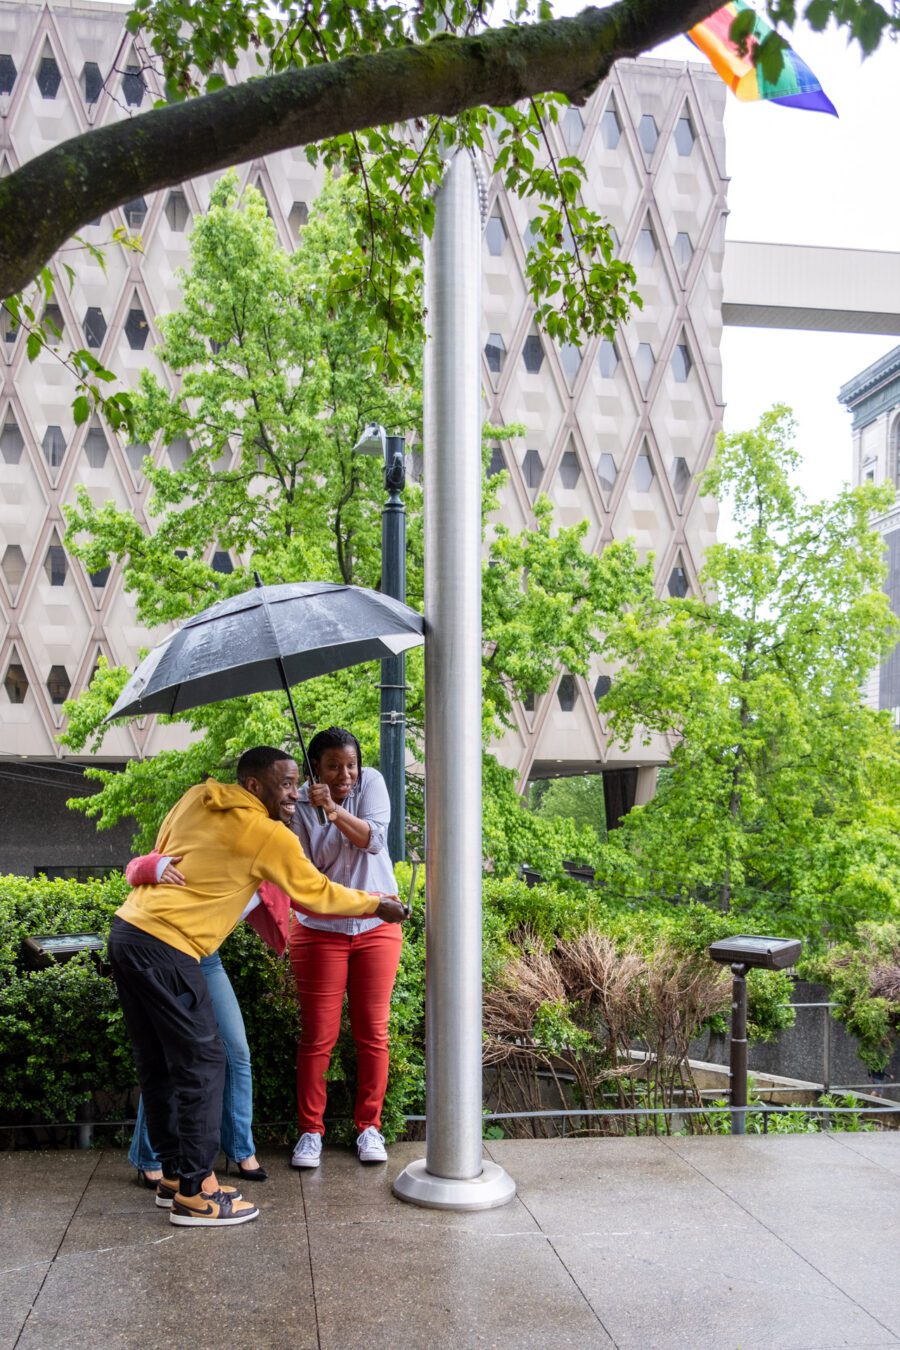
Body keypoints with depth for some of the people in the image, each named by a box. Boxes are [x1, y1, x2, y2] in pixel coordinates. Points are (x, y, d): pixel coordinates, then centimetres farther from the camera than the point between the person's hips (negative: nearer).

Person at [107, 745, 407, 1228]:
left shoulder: (197, 797, 12)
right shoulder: (269, 836, -7)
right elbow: (316, 894, 3)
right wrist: (376, 905, 18)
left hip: (126, 929, 9)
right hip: (165, 949, -9)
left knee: (159, 1066, 16)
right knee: (202, 1065, 0)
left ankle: (174, 1174, 26)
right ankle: (194, 1195, 5)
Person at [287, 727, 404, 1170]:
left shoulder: (371, 783, -4)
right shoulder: (299, 805, -8)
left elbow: (374, 839, -19)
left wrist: (333, 809, -30)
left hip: (376, 926, 1)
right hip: (320, 930, -1)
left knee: (373, 1032, 6)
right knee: (317, 1035, 1)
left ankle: (368, 1126, 20)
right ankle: (310, 1130, 15)